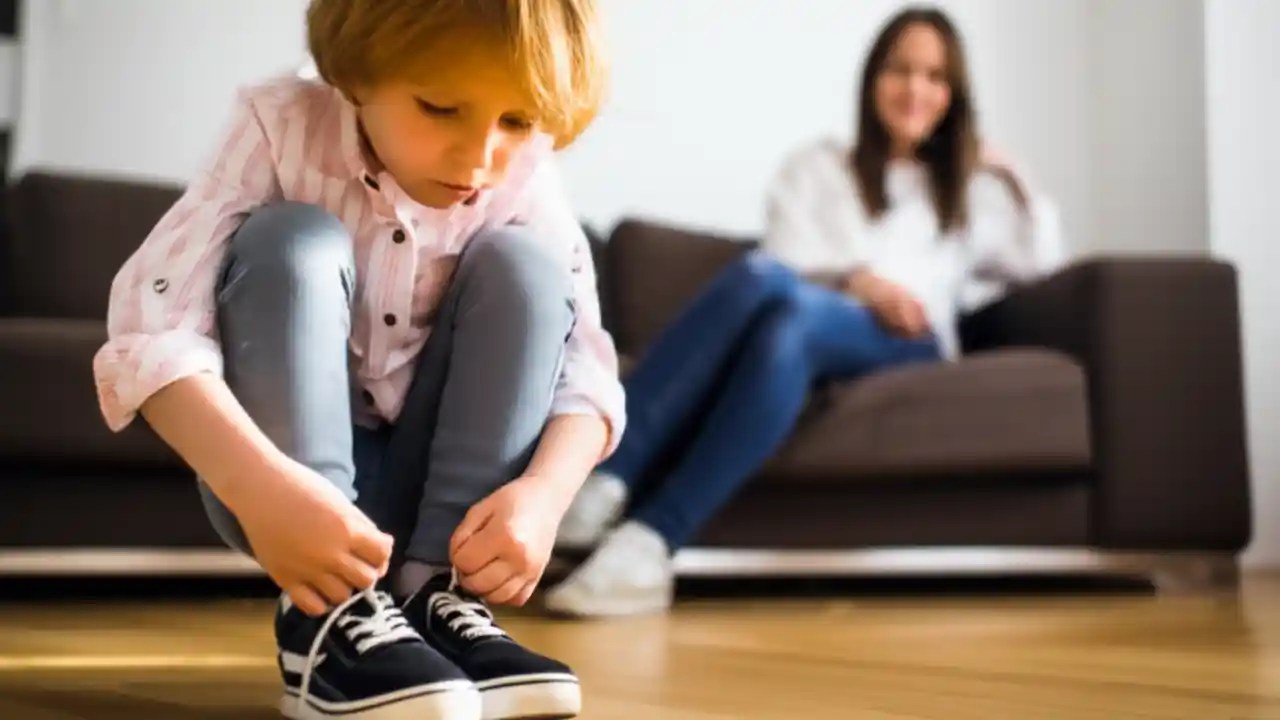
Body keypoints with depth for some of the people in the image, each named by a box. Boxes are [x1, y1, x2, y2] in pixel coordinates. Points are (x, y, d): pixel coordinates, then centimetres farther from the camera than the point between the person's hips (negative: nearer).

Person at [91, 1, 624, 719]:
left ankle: (435, 589, -21)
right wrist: (259, 484, -44)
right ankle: (327, 614, -30)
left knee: (521, 265, -18)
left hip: (441, 494, 2)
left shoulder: (524, 182, -10)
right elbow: (151, 327, -28)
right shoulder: (284, 130, -18)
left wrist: (543, 492, -35)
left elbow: (587, 374, -13)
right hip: (282, 486, -2)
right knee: (292, 243, -25)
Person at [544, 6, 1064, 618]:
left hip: (907, 345, 0)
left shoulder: (971, 188, 34)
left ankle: (651, 540, -54)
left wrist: (1011, 178, 28)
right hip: (811, 313, 1)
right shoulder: (818, 167, 29)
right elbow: (785, 261, 10)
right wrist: (857, 278, -9)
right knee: (761, 277, -39)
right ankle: (600, 485, -52)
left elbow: (1039, 259, 25)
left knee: (791, 317, -38)